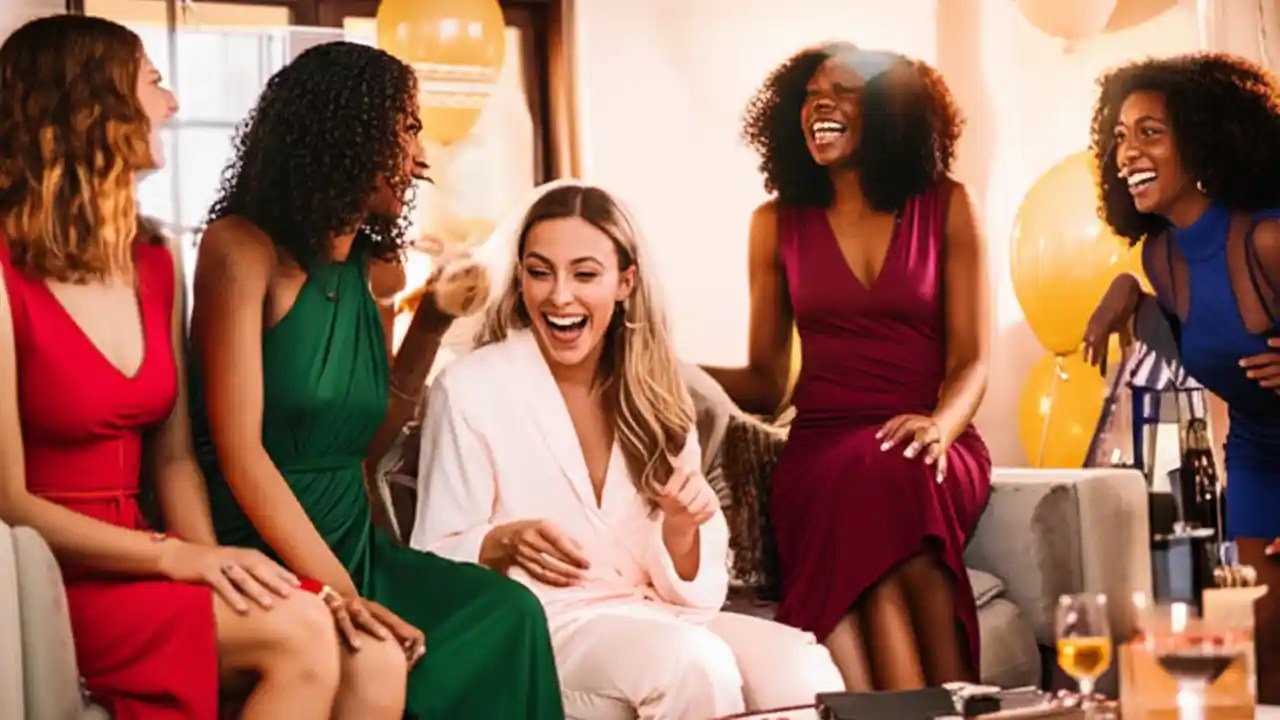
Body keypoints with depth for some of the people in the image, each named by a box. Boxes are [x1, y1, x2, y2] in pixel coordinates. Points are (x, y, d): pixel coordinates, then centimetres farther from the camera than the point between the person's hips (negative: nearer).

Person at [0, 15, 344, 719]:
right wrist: (179, 558, -18)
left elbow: (172, 456, 11)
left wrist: (212, 566, -8)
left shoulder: (155, 264, 10)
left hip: (131, 569, 6)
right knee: (298, 634, -27)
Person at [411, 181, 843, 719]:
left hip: (656, 615, 4)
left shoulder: (655, 395, 7)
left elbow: (692, 589, 6)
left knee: (802, 667, -26)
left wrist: (681, 528, -16)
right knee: (696, 662, -32)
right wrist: (504, 544, -25)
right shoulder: (470, 389, -6)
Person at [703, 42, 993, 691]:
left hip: (929, 450, -1)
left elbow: (971, 360, 3)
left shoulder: (947, 207, 9)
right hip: (821, 451, 1)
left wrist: (939, 427, -20)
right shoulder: (777, 223, 13)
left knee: (893, 475, -38)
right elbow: (765, 383, 15)